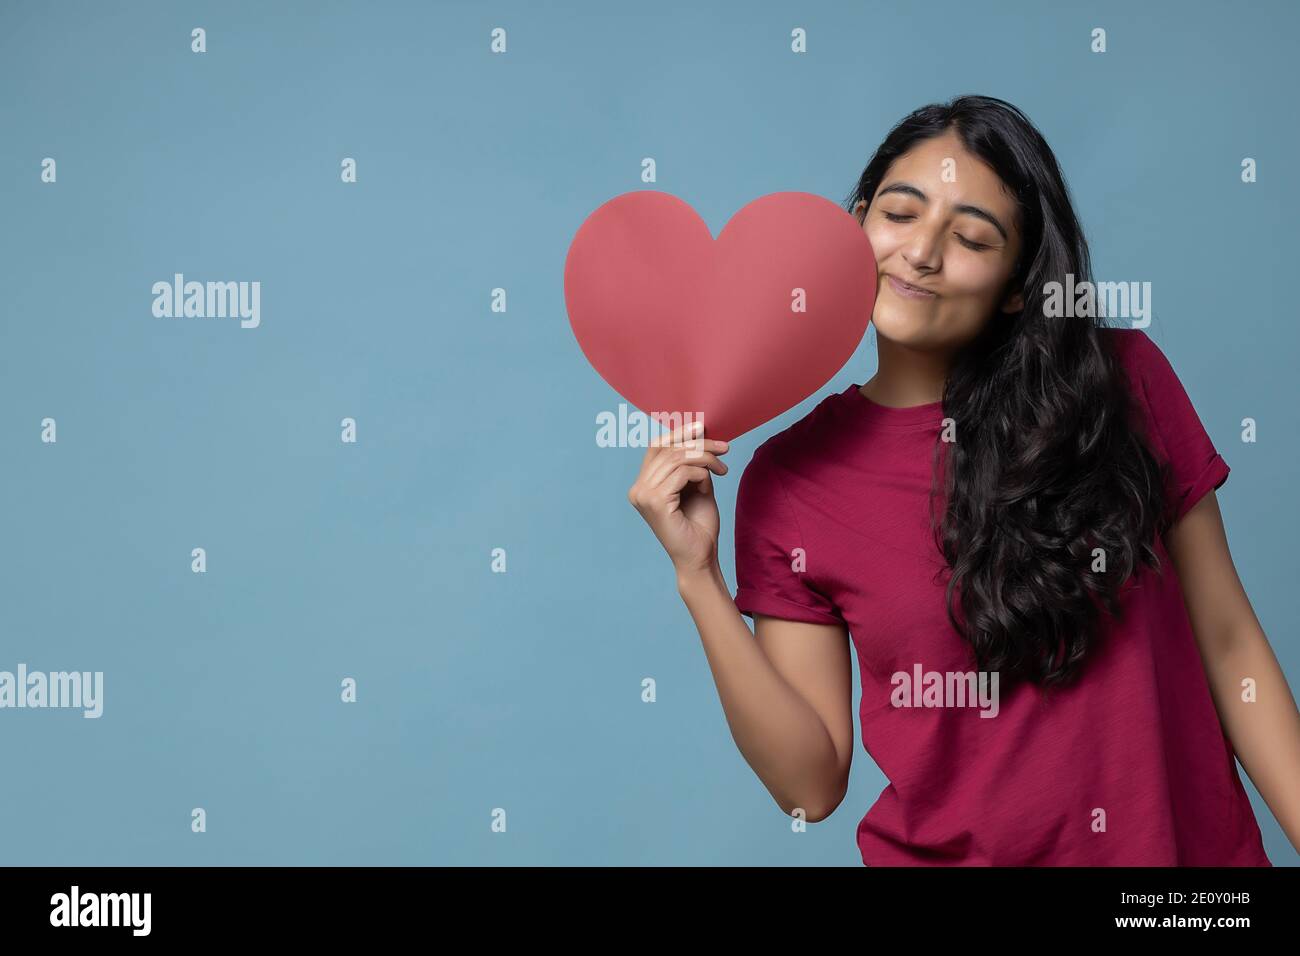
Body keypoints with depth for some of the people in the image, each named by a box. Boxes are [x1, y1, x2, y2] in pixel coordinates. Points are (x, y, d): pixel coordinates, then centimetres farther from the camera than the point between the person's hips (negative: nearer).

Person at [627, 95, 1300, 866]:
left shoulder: (1124, 380, -8)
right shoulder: (788, 481, -6)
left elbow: (1227, 642, -2)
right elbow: (811, 784, -8)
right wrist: (700, 575, -17)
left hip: (1191, 841, 1)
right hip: (946, 848, 0)